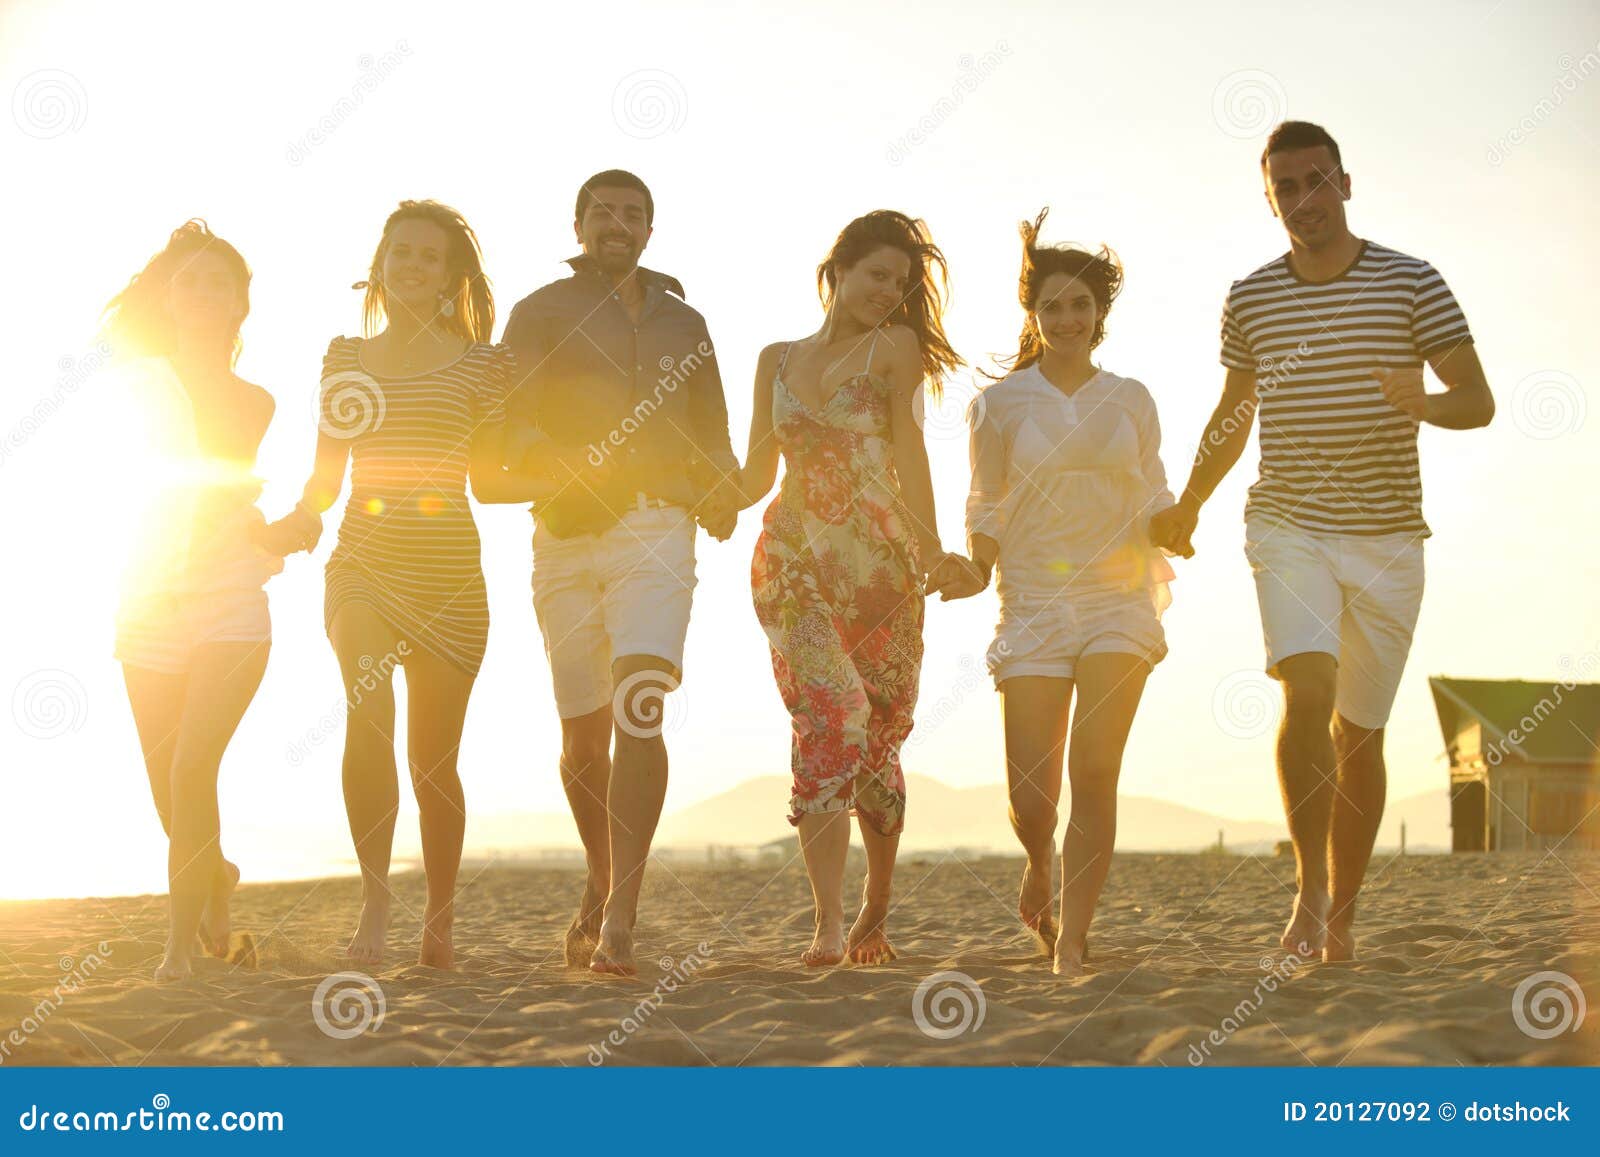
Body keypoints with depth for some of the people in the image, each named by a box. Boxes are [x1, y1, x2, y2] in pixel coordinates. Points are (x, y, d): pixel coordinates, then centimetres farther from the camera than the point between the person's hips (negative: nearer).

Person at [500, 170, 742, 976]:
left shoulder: (683, 323, 20)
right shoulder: (541, 313, 10)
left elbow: (711, 432, 26)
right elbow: (509, 419, -3)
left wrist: (720, 493, 5)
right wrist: (558, 463, -25)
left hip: (656, 530, 0)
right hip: (567, 533, 0)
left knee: (639, 713, -19)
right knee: (584, 732, 5)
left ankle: (620, 921, -22)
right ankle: (601, 881, 32)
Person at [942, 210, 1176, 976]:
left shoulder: (1130, 401, 11)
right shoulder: (1001, 404, 7)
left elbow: (1153, 501, 16)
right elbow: (986, 507, 9)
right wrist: (976, 568, -10)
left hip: (1118, 603, 1)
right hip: (1032, 605, 0)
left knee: (1094, 773, -14)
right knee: (1031, 795, -5)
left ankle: (1070, 944, -6)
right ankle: (1041, 868, 31)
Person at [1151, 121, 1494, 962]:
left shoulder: (1412, 284, -1)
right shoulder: (1250, 300, 6)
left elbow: (1479, 402, -2)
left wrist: (1425, 403, -23)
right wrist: (1187, 506, 14)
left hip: (1387, 537, 0)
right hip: (1288, 527, 0)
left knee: (1360, 731, 5)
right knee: (1308, 689, -23)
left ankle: (1342, 916, 17)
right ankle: (1309, 886, -16)